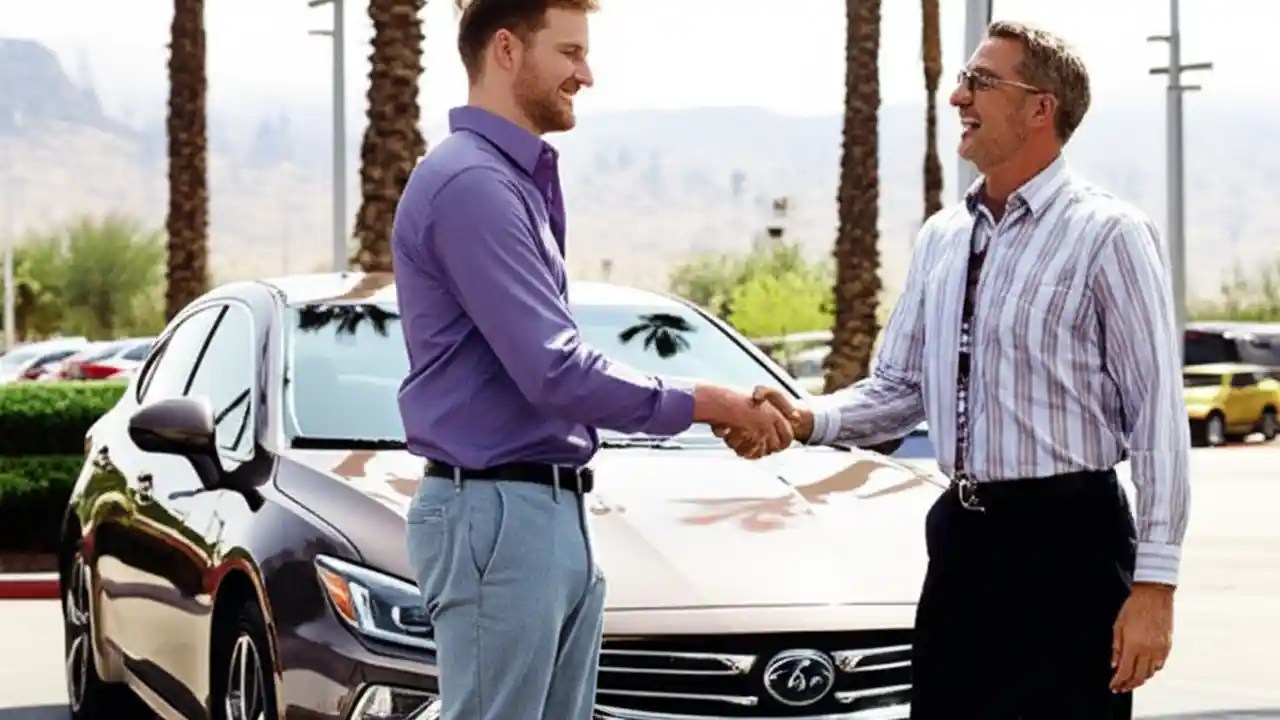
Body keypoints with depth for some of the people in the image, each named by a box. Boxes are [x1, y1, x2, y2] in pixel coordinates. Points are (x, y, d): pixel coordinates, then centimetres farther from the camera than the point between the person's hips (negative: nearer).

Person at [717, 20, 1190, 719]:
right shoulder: (942, 236, 12)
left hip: (1068, 538, -6)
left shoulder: (1107, 235, -9)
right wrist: (808, 419, -7)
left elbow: (1158, 412, -11)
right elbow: (899, 386, 14)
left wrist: (1154, 584, -15)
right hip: (960, 535, 6)